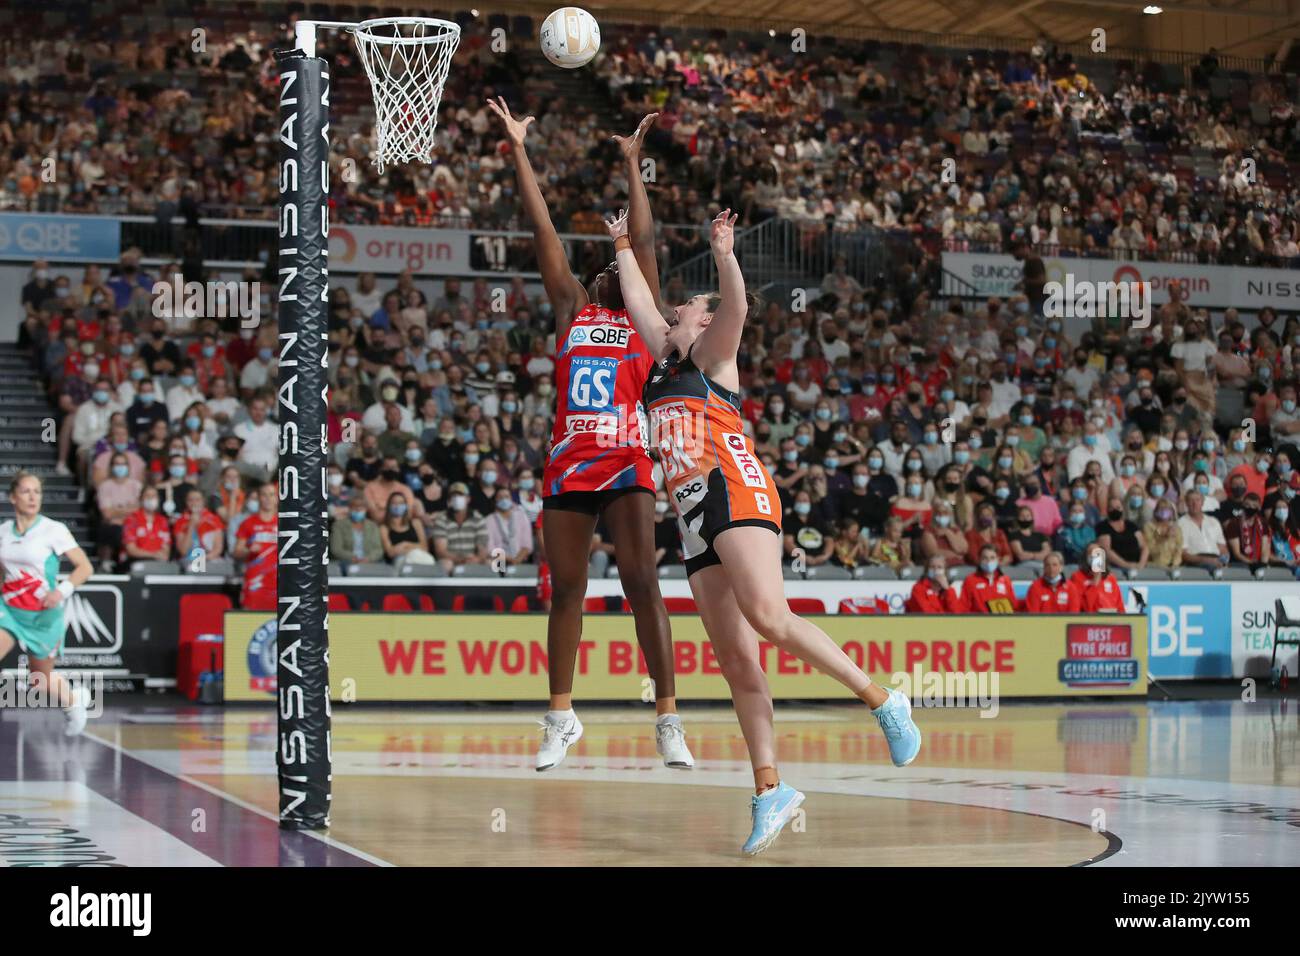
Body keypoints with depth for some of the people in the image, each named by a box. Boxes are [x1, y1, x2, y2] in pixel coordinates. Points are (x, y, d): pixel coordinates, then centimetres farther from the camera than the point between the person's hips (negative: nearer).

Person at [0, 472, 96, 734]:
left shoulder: (54, 530, -11)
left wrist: (62, 590, -28)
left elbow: (85, 567, -13)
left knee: (40, 680, 12)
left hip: (44, 615, -3)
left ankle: (74, 700, 44)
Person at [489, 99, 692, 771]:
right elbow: (544, 233, 16)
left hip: (624, 463, -3)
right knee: (565, 589, 6)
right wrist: (520, 151, 14)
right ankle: (561, 717, 13)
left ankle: (668, 718, -8)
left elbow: (643, 242, 6)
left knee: (642, 583, -8)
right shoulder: (570, 311, 18)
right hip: (567, 464, 3)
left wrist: (632, 162, 4)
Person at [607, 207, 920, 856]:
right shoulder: (664, 362, 28)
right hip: (695, 519, 7)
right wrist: (623, 245, 47)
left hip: (734, 492, -7)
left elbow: (736, 307, -8)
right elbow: (638, 302, 40)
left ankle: (882, 700, -16)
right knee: (735, 659, -4)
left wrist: (724, 255, -22)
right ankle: (769, 788, -11)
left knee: (768, 617, -26)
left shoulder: (712, 359, 11)